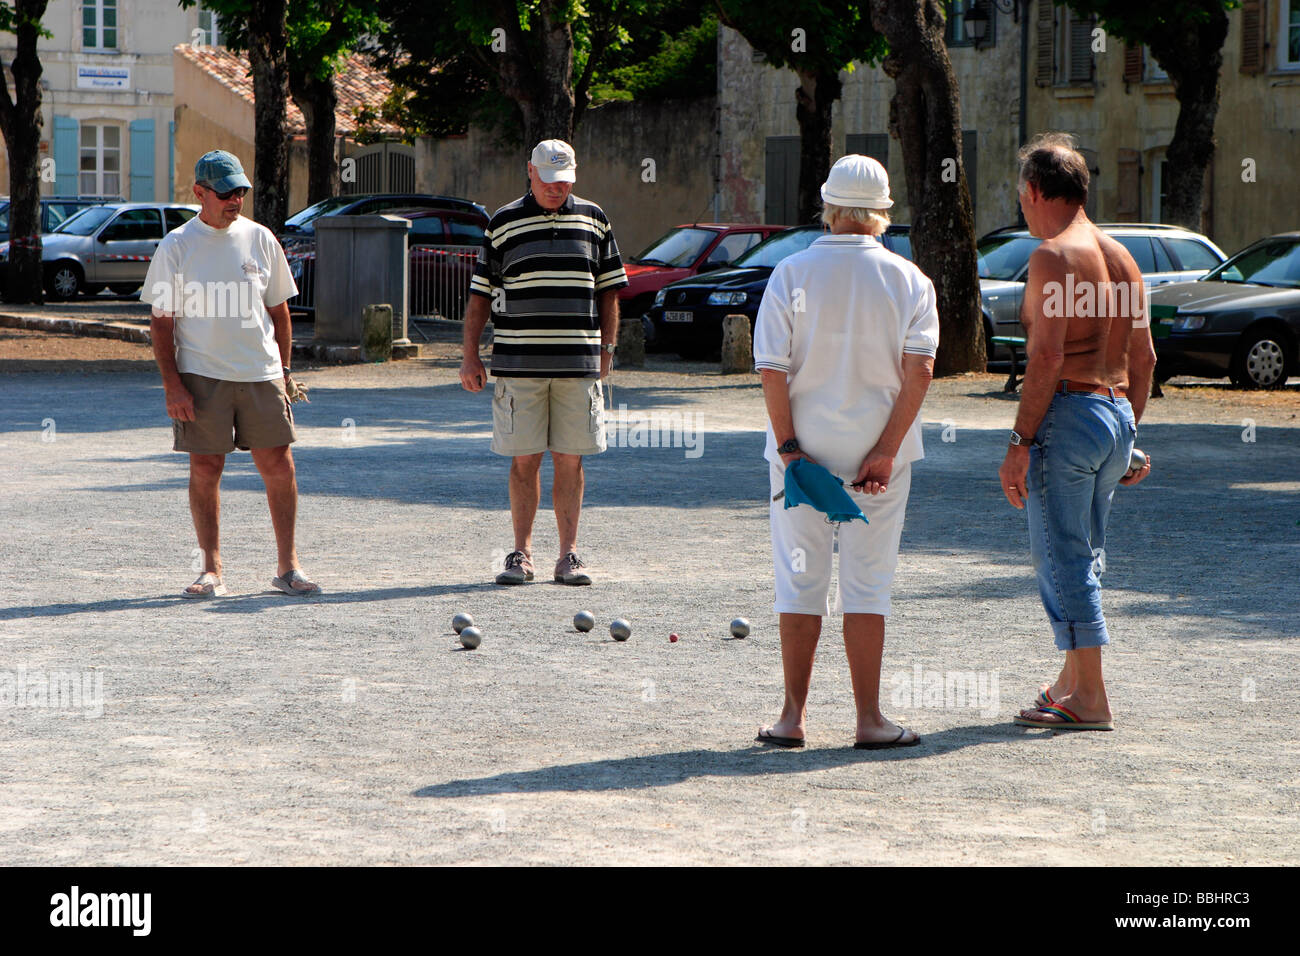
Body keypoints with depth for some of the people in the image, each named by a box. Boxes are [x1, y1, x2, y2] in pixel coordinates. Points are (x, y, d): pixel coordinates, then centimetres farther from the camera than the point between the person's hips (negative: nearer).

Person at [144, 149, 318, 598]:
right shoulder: (177, 245, 0)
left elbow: (279, 309, 16)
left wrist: (283, 370, 10)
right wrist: (172, 385, -8)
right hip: (201, 375, -2)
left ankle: (287, 566, 8)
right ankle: (212, 569, 7)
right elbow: (161, 321, 0)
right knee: (205, 469, -1)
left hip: (261, 375, 2)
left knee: (278, 465, -1)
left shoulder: (260, 239, 8)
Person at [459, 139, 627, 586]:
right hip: (518, 361, -1)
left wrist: (607, 348, 9)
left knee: (570, 460, 2)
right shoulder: (504, 222, 5)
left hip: (578, 363, 1)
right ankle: (521, 554, 7)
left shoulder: (593, 219, 10)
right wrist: (470, 356, 2)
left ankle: (568, 554, 7)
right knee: (524, 459, 0)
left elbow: (608, 289, 15)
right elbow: (480, 294, 7)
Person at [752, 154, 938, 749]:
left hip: (803, 449, 0)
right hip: (880, 450, 0)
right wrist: (886, 450, -9)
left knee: (800, 581, 9)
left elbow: (771, 369, -9)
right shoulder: (908, 280, 0)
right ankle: (869, 719, 3)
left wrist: (788, 446, -7)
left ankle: (793, 717, 9)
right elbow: (920, 369, -9)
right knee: (869, 583, 6)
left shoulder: (792, 275, -3)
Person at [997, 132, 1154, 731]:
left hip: (1068, 413, -8)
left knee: (1061, 557, -4)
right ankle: (1072, 679, 25)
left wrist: (1019, 444, -17)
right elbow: (1143, 355, 16)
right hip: (1117, 414, 8)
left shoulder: (1052, 256, -12)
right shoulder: (1120, 257, 14)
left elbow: (1047, 358, -19)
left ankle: (1090, 700, -6)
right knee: (1082, 556, 18)